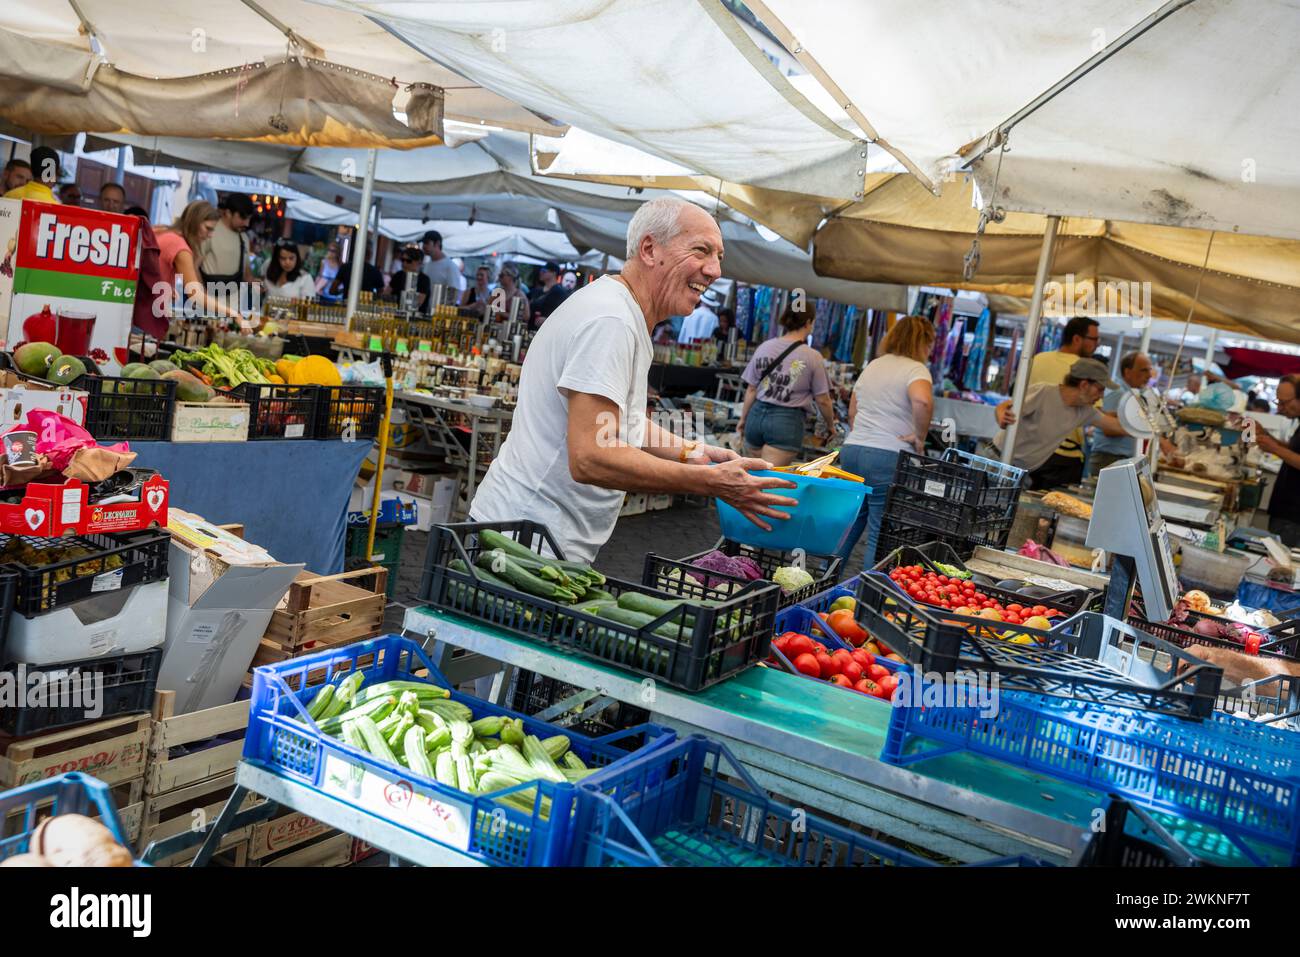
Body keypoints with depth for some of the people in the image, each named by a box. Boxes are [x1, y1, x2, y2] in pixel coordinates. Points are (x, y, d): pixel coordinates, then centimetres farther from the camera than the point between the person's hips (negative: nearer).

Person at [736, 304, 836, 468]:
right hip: (788, 421, -5)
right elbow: (822, 400, 0)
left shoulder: (764, 348, 5)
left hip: (757, 414, 5)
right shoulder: (812, 356, -6)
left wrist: (743, 418, 23)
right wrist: (830, 424, 18)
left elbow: (752, 389, 10)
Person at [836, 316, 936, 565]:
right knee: (881, 533, -1)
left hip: (852, 450, 7)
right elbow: (922, 401, -28)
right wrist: (920, 437, -14)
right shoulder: (916, 369, -6)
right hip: (888, 458, -7)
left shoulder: (873, 365, 17)